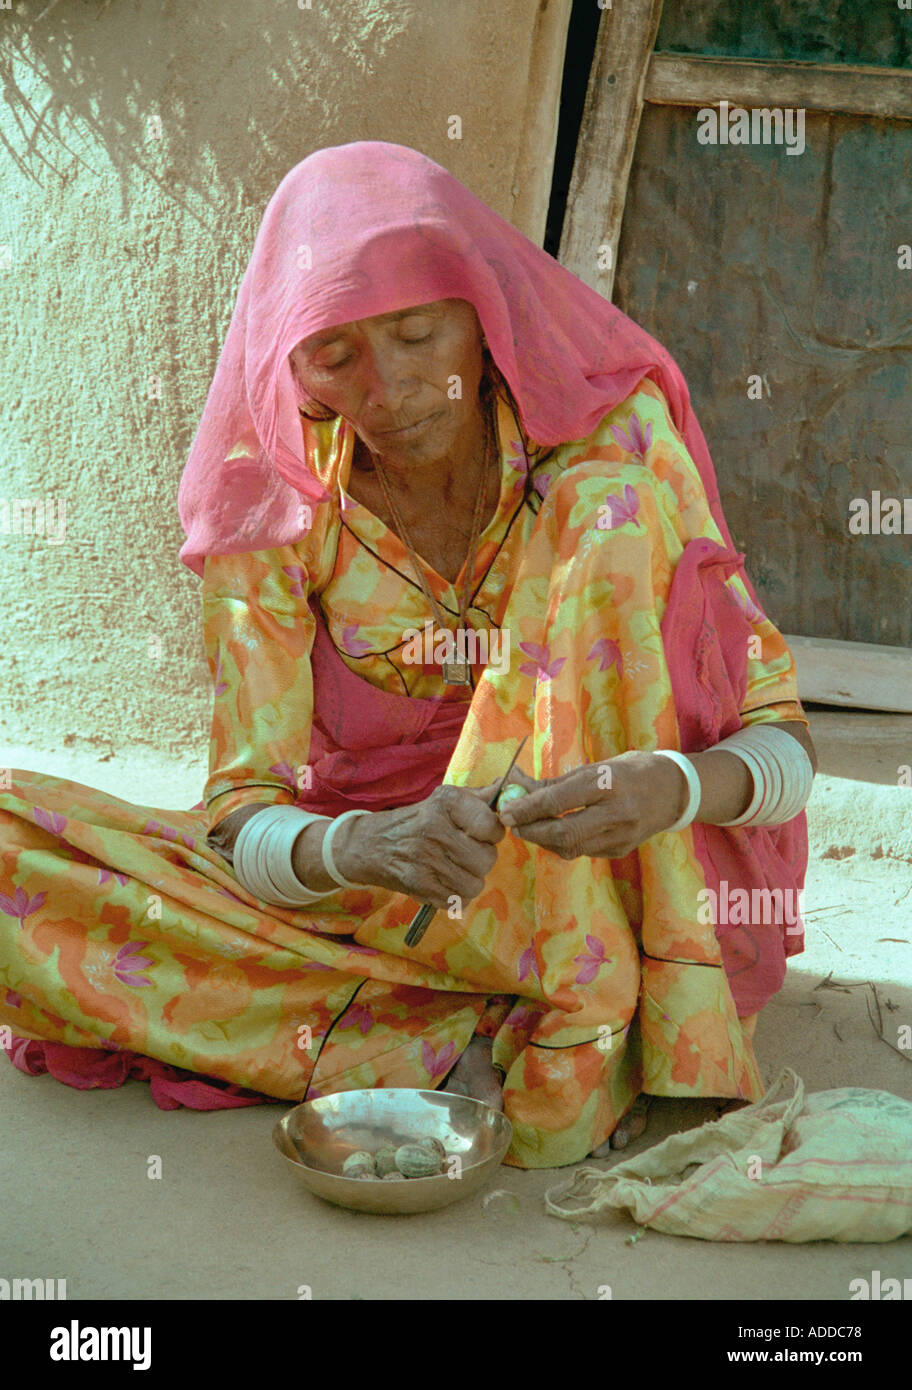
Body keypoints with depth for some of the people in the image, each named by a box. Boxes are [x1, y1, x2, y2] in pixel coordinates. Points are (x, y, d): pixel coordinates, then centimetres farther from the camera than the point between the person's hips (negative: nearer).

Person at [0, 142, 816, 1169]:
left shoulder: (612, 453, -12)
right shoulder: (269, 506, -10)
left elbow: (785, 741, -12)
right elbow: (246, 818, -14)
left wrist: (673, 785, -36)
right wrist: (361, 847, -38)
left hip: (595, 901, -1)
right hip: (347, 886, 2)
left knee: (608, 516, -25)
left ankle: (593, 1044, -27)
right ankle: (452, 1055, -22)